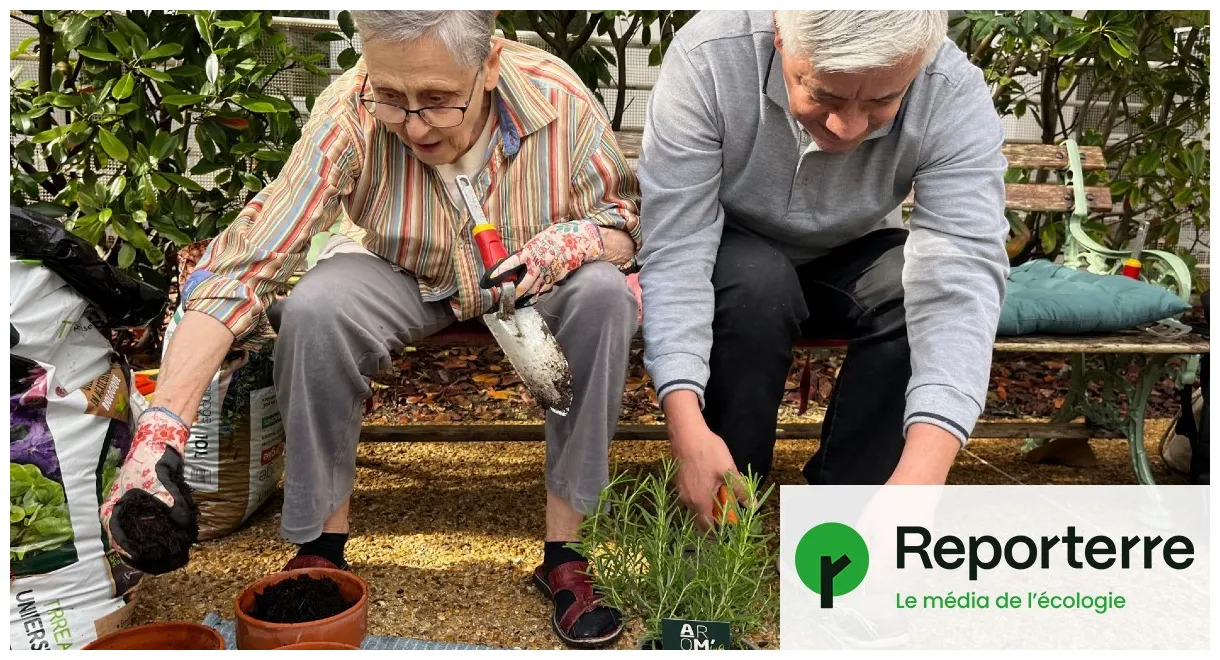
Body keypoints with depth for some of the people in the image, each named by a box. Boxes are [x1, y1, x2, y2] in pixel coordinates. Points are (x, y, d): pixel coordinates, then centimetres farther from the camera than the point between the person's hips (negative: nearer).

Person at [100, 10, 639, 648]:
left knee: (603, 293, -30)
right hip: (407, 283, 0)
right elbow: (241, 263, -32)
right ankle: (321, 547, -9)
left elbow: (627, 222, -10)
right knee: (312, 309, -31)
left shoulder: (558, 98, -24)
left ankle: (562, 552, -17)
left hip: (531, 284, 1)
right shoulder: (349, 115, -27)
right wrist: (160, 428, -42)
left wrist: (579, 239, -35)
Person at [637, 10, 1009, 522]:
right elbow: (674, 253, -32)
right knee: (758, 283, -33)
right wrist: (688, 428, -43)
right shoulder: (708, 58, -30)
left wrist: (920, 475, -49)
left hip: (851, 262, 2)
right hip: (730, 259, -1)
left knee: (928, 294, -28)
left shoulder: (955, 96, -26)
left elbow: (962, 281, -36)